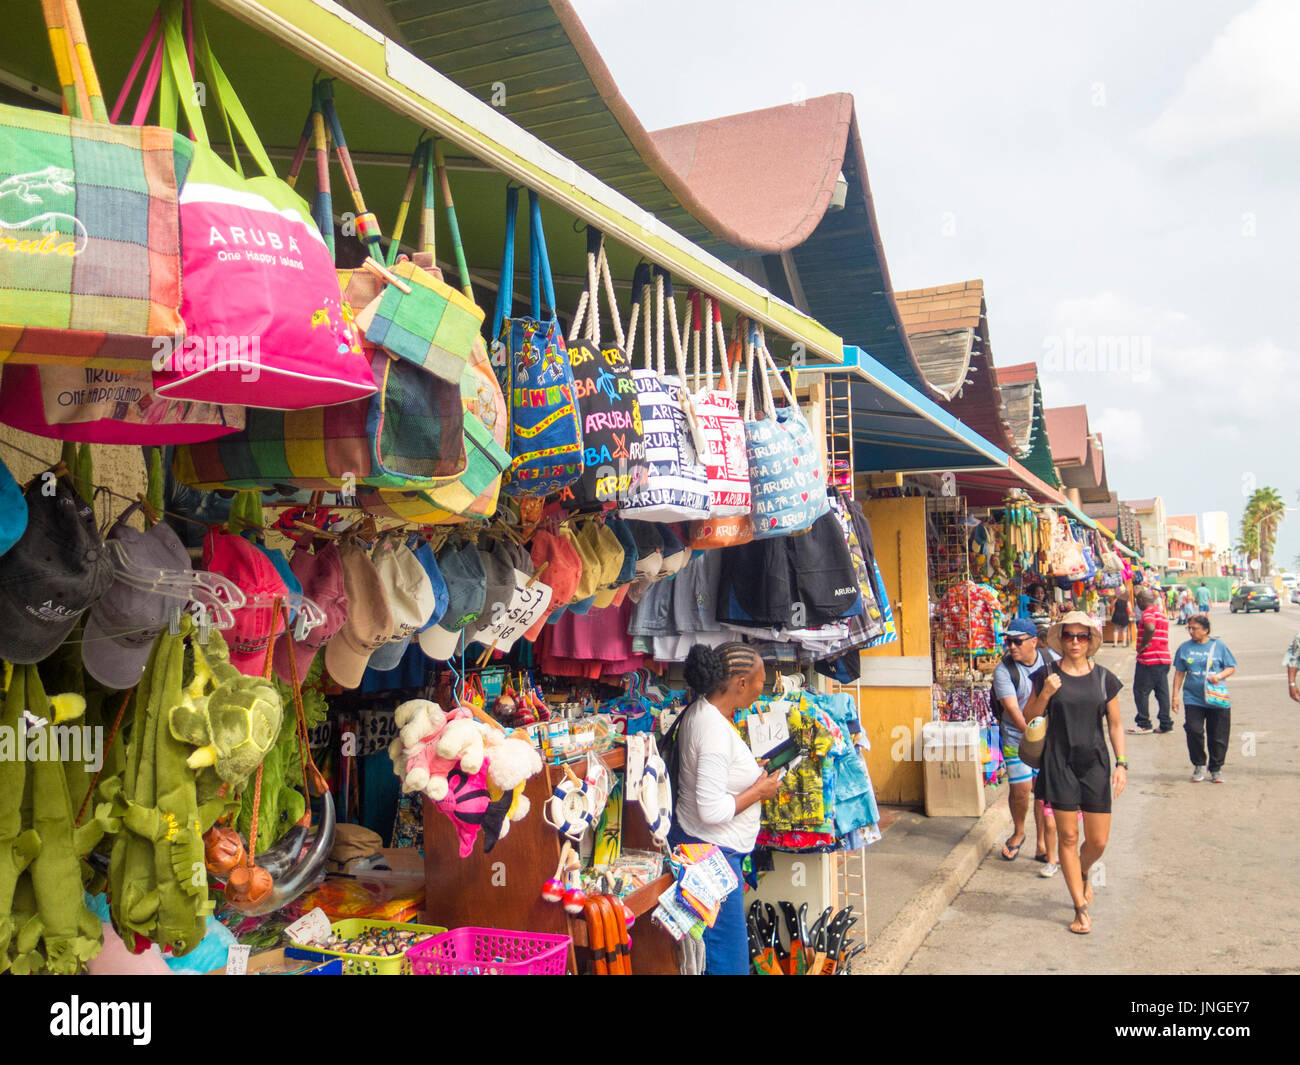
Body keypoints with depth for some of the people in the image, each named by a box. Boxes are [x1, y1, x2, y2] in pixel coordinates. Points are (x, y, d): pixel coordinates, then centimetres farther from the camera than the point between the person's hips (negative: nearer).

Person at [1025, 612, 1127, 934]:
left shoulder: (1104, 678, 3)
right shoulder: (1048, 675, -1)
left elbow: (1115, 724, 8)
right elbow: (1029, 717, 4)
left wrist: (1121, 763, 1)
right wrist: (1045, 694, -14)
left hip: (1095, 763, 1)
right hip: (1059, 763, -1)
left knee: (1098, 841, 3)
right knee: (1068, 837, 2)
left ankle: (1084, 874, 38)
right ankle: (1081, 907, 15)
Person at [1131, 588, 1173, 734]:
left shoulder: (1148, 612, -11)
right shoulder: (1162, 613, 18)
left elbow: (1150, 628, -30)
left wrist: (1143, 645, -19)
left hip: (1148, 659, -9)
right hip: (1164, 658, 9)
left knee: (1140, 691, 0)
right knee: (1162, 692, 10)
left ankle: (1143, 724, 2)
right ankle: (1166, 724, 10)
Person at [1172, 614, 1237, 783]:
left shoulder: (1219, 646, 1)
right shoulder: (1185, 647, 6)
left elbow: (1231, 667, 5)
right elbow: (1179, 673, 10)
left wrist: (1219, 676, -15)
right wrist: (1175, 695, 6)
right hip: (1193, 698, 1)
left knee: (1218, 736, 4)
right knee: (1194, 731, -10)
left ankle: (1216, 769, 22)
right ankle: (1199, 765, 10)